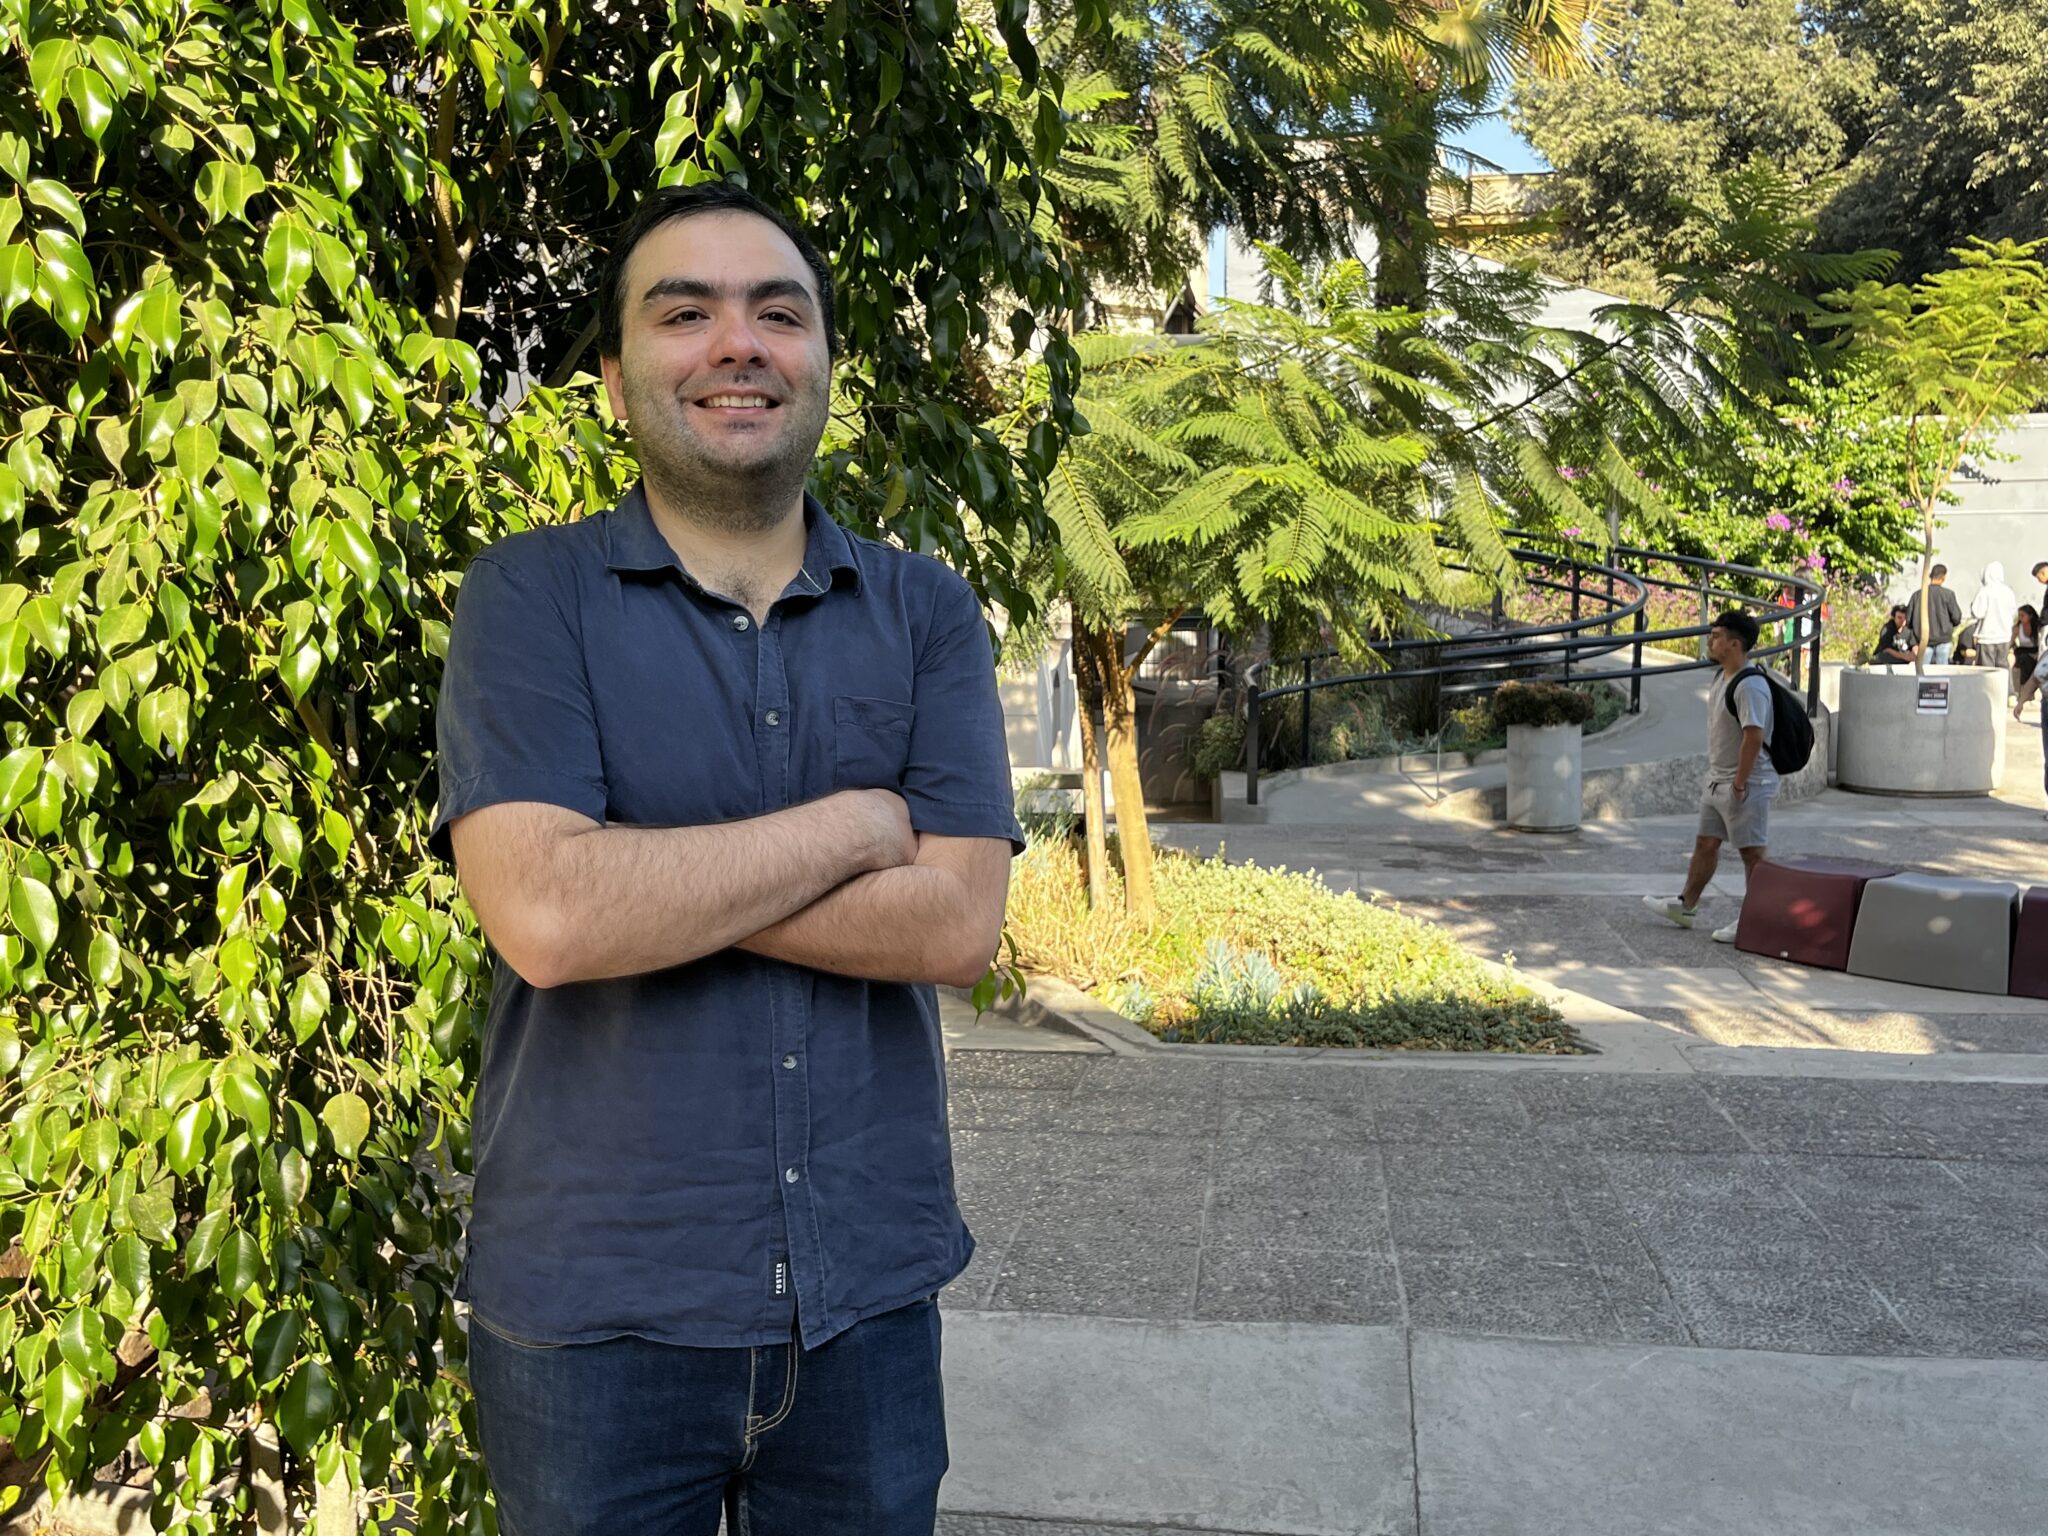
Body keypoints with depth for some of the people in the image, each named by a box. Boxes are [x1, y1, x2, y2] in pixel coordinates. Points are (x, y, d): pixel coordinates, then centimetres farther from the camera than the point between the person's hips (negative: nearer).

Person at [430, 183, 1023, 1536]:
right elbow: (544, 916, -20)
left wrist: (642, 875, -16)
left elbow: (959, 921, -11)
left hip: (870, 1288, 3)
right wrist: (858, 822, -14)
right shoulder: (533, 596, -6)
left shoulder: (927, 612, 1)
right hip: (595, 1306, -2)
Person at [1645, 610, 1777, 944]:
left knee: (1751, 853, 0)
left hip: (1747, 784, -10)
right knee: (1705, 844, 18)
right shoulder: (1721, 677, 10)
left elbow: (1754, 736, -27)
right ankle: (1685, 906, 29)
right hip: (1717, 780, 10)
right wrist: (1715, 774, 18)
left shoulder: (1750, 685, -22)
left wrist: (1739, 784, -23)